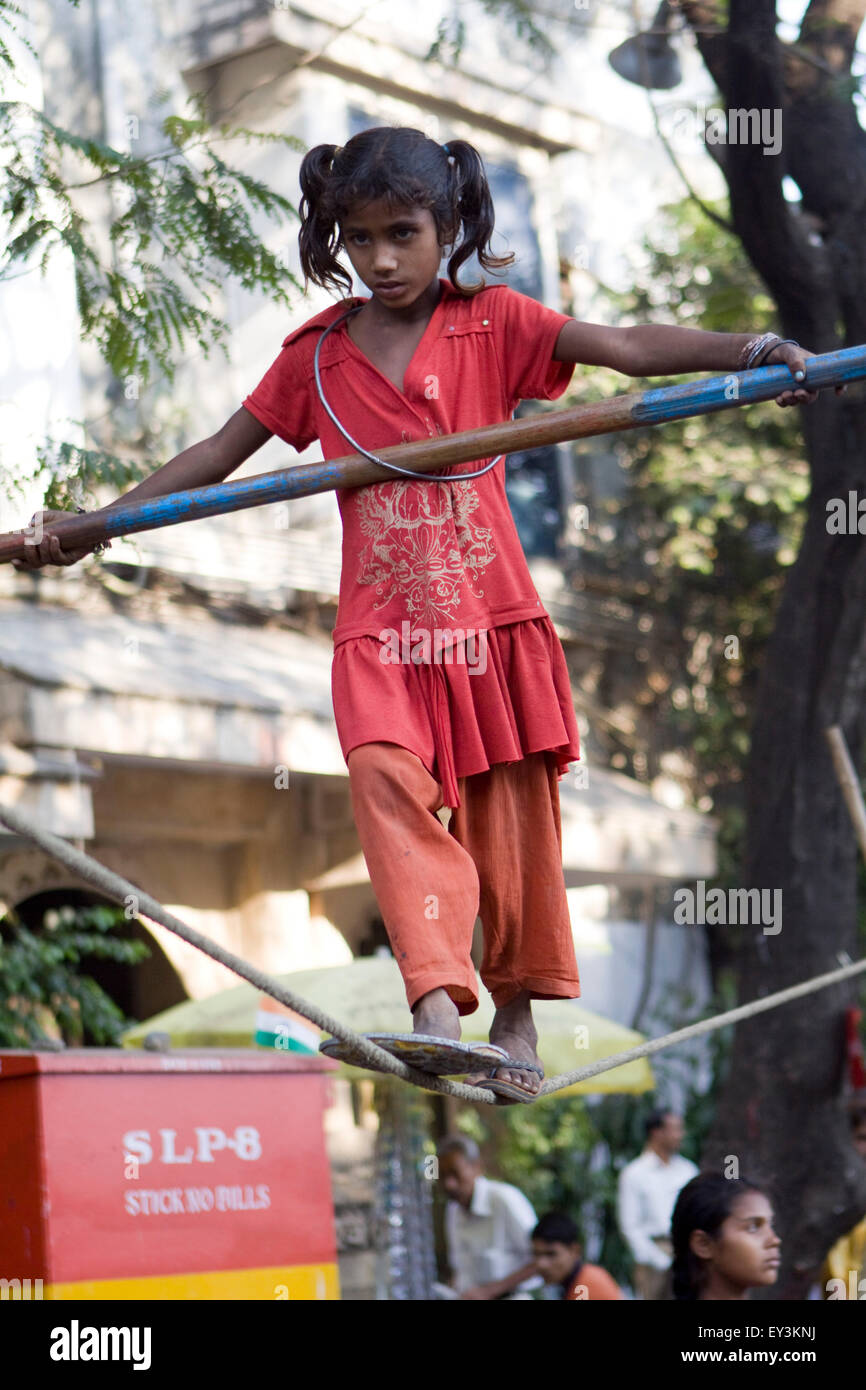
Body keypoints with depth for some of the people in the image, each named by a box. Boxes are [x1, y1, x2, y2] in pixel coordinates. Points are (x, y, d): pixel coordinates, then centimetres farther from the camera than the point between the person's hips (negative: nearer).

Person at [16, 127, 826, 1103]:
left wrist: (752, 351, -25)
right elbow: (216, 457, 14)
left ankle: (515, 1015, 23)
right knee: (387, 776, -24)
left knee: (509, 820, 5)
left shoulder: (491, 323, 2)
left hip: (491, 618, -1)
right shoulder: (317, 353, 9)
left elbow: (629, 347, -9)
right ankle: (438, 1007, -33)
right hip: (380, 629, 1)